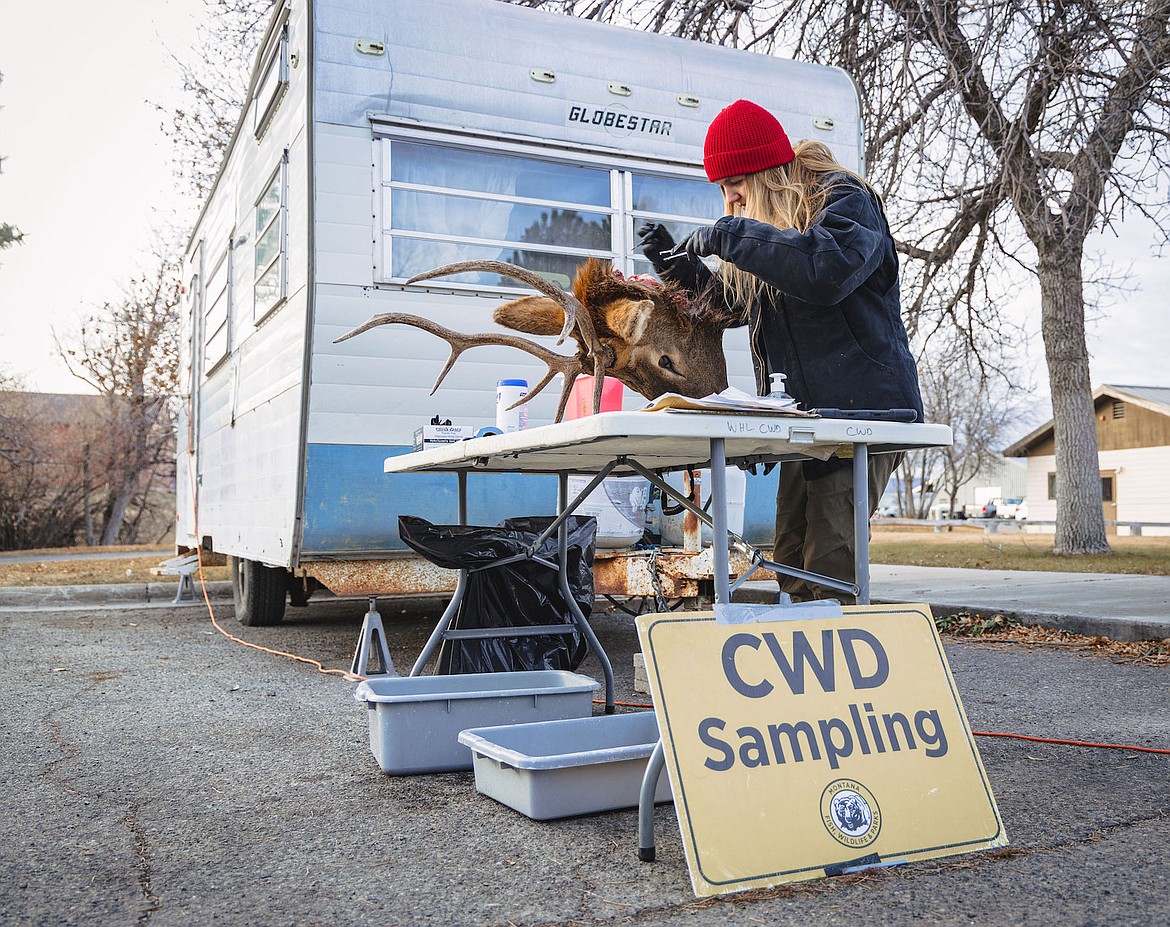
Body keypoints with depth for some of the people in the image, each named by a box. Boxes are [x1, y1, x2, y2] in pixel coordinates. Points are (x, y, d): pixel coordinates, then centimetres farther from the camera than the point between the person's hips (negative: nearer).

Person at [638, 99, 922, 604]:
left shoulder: (843, 200, -5)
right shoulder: (764, 220, 21)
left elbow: (827, 269, -27)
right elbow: (734, 302, 27)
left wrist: (729, 234, -21)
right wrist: (679, 264, 11)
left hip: (863, 408, -8)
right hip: (806, 413, 8)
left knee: (829, 565, -15)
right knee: (792, 564, 6)